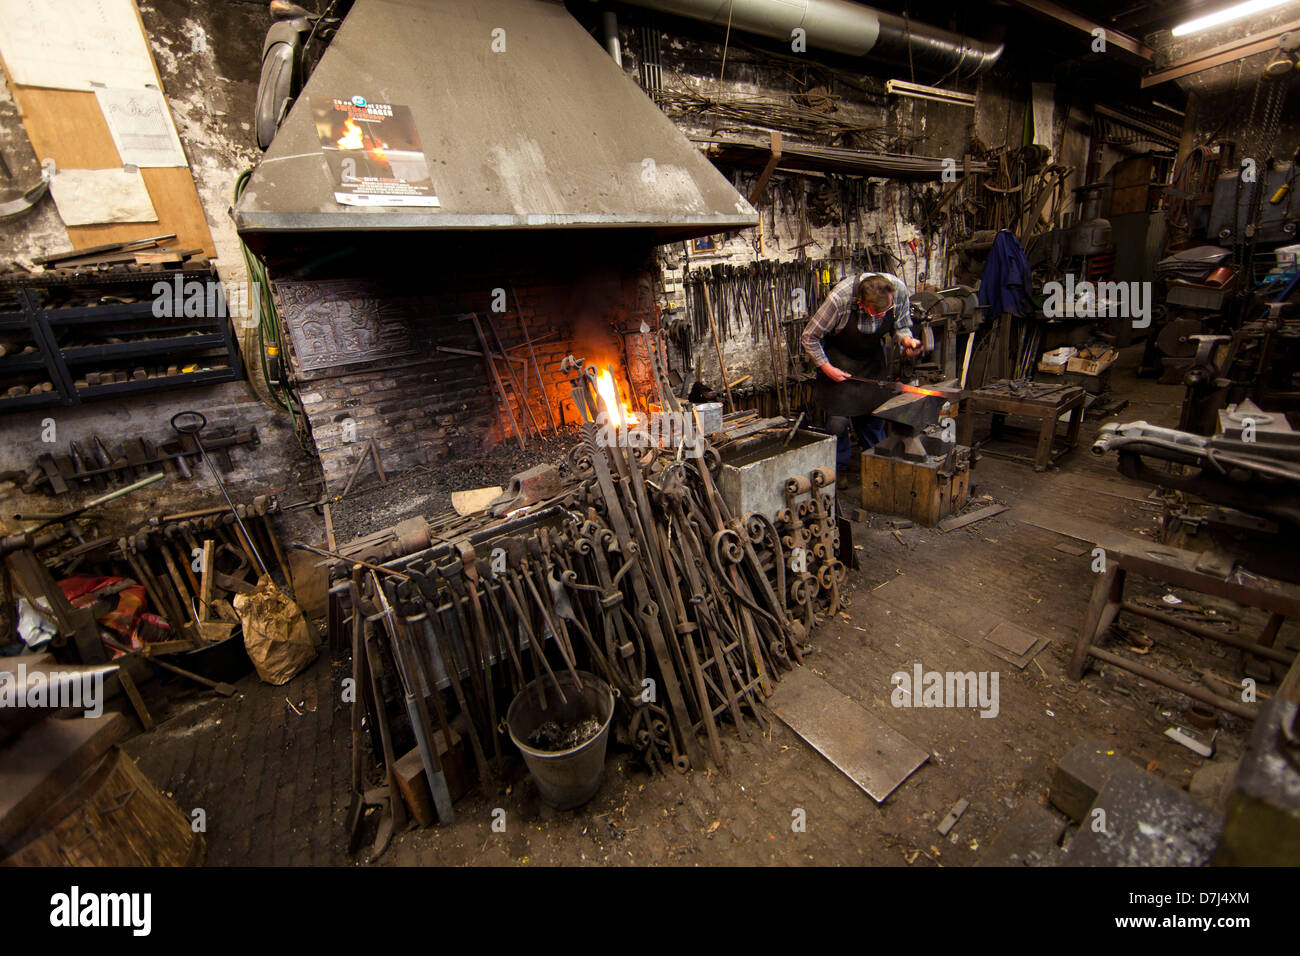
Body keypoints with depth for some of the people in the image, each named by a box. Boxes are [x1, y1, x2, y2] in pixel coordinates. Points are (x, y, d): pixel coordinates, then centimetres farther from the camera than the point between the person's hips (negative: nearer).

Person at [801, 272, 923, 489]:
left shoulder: (899, 289, -21)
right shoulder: (839, 299, -34)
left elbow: (901, 324, -1)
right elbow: (810, 337, -20)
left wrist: (905, 339, -22)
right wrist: (825, 367, -20)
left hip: (874, 357, 4)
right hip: (839, 358, -3)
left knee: (876, 415, 5)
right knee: (838, 419, -9)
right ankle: (839, 467, 13)